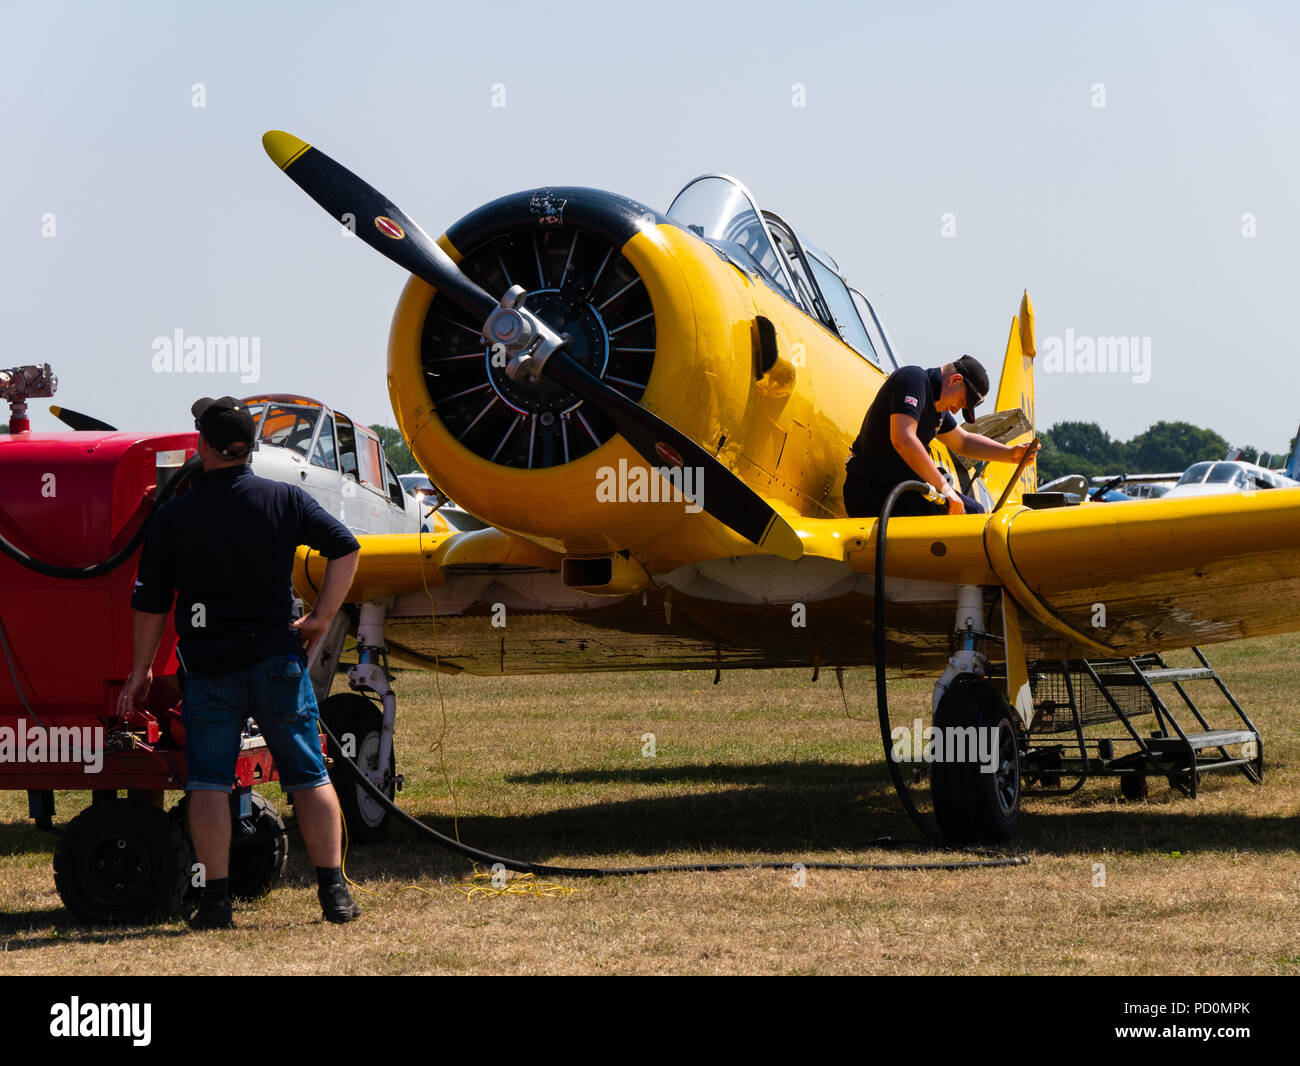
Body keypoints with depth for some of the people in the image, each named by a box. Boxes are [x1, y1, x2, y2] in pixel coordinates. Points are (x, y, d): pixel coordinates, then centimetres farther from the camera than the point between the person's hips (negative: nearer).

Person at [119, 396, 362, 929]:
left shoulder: (174, 515, -3)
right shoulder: (285, 500, 0)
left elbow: (151, 602, 1)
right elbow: (345, 548, 0)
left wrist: (141, 669, 11)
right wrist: (321, 618, 5)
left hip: (207, 666, -1)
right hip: (276, 660, 1)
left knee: (209, 783, 4)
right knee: (309, 776, 8)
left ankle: (216, 899, -1)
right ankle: (334, 890, 6)